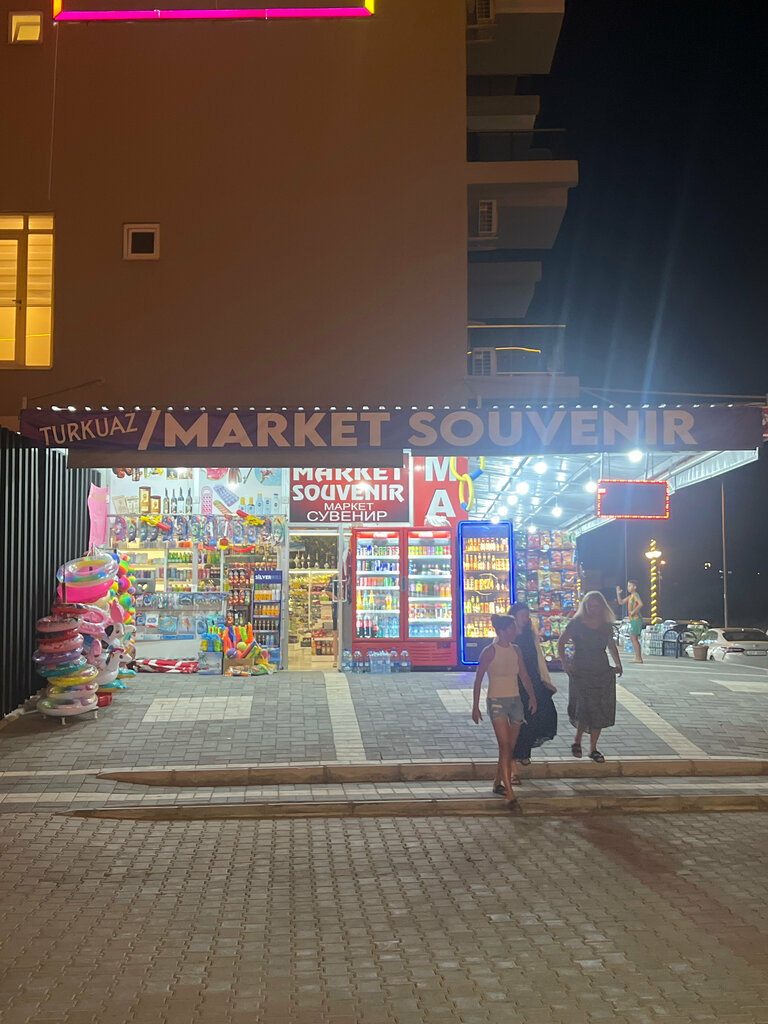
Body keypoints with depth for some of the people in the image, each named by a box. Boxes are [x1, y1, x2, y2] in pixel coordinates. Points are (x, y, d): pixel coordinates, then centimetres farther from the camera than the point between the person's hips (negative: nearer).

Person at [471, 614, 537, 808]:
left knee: (510, 748, 10)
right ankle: (510, 793, -18)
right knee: (505, 746, -14)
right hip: (497, 701, -6)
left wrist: (532, 696, 0)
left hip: (515, 701, 6)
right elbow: (478, 679, -4)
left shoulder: (516, 650, 9)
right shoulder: (490, 651, -8)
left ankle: (498, 783, 26)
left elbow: (524, 675, 13)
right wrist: (475, 706, -6)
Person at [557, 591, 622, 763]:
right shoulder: (577, 623, -4)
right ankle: (577, 742, 9)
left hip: (602, 672, 4)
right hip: (580, 671, -4)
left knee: (600, 711, 4)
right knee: (585, 707, -14)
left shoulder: (607, 625, 7)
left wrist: (618, 663, 8)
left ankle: (593, 749, 16)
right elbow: (561, 642, 2)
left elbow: (611, 645, 22)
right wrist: (565, 664, -8)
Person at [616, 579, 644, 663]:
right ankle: (639, 658, 14)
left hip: (636, 619, -10)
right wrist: (618, 594, 10)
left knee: (633, 638, -12)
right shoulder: (630, 596, 17)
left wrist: (634, 611, -22)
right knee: (633, 638, 11)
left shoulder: (636, 595, -11)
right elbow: (621, 602, 22)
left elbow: (640, 604, -27)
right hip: (633, 620, 10)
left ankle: (638, 659, -12)